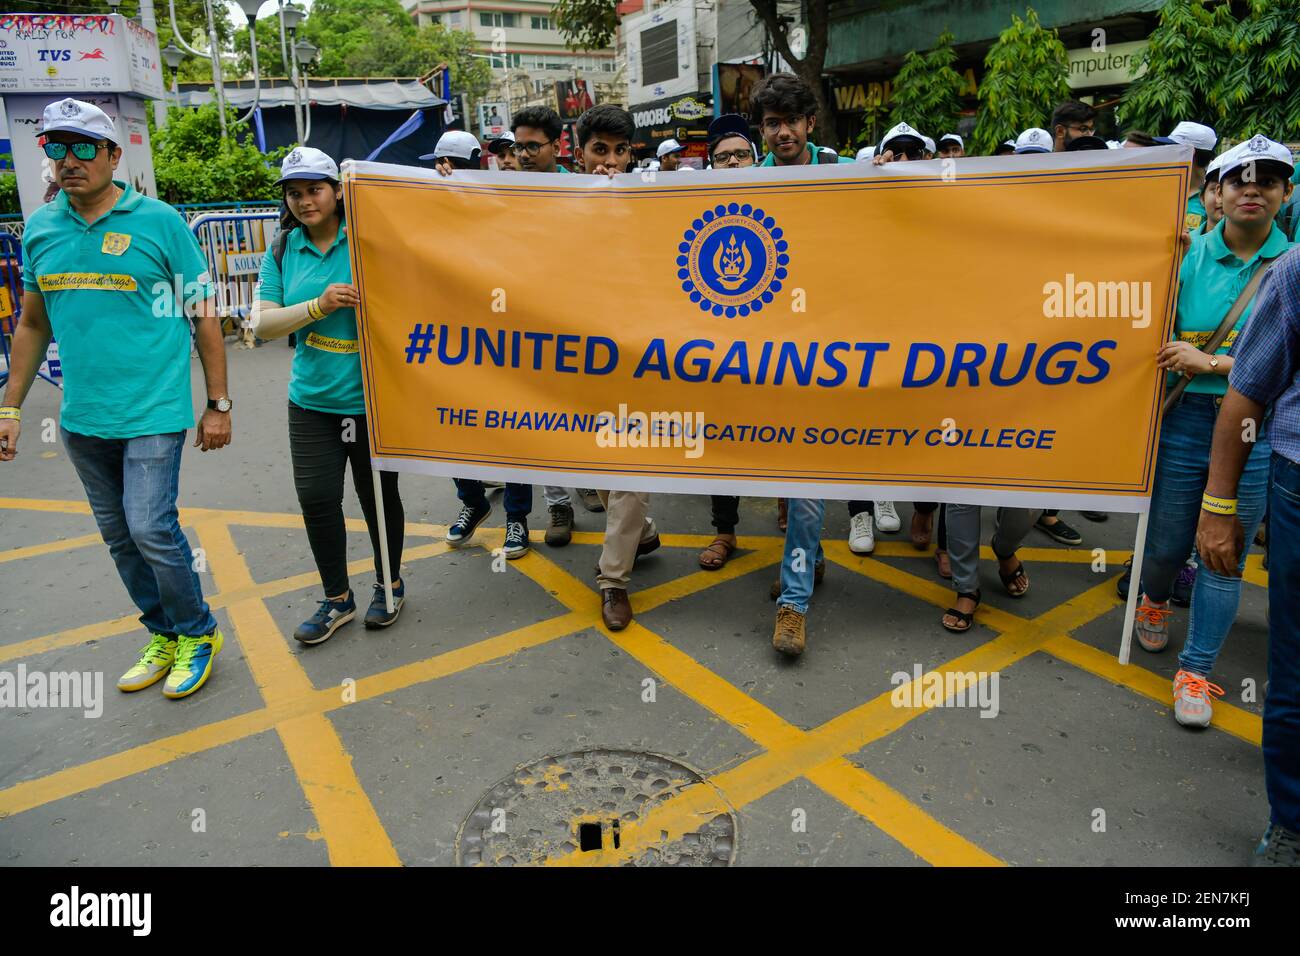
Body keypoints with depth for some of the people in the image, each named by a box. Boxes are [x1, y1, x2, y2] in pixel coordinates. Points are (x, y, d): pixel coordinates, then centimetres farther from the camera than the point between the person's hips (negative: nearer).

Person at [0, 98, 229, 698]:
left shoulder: (160, 221, -5)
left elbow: (204, 316, -3)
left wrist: (218, 404, -5)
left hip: (153, 413, -5)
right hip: (82, 419, 5)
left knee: (151, 529, -9)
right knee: (119, 537, 12)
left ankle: (197, 633, 14)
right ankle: (163, 636, 29)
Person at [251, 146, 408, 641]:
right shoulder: (282, 251, 5)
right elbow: (263, 323, -2)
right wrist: (320, 305, -17)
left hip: (373, 397, -3)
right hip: (312, 399, 3)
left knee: (378, 494, 10)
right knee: (316, 498, 4)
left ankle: (389, 585, 32)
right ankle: (337, 598, 23)